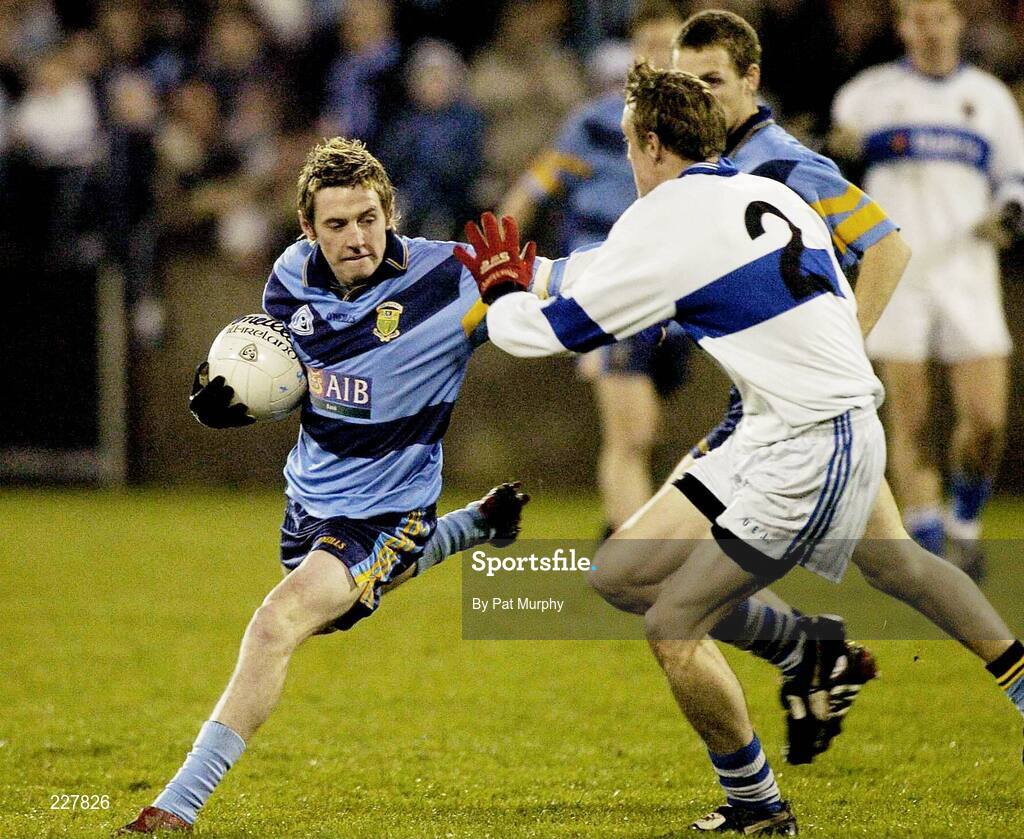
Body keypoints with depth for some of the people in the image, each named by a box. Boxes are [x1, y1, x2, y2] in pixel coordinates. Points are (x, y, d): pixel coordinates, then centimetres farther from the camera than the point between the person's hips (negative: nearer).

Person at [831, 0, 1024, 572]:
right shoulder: (871, 92, 7)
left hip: (968, 275, 1)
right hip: (896, 278, -1)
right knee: (911, 424, -6)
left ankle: (965, 523, 20)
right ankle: (928, 548, 1)